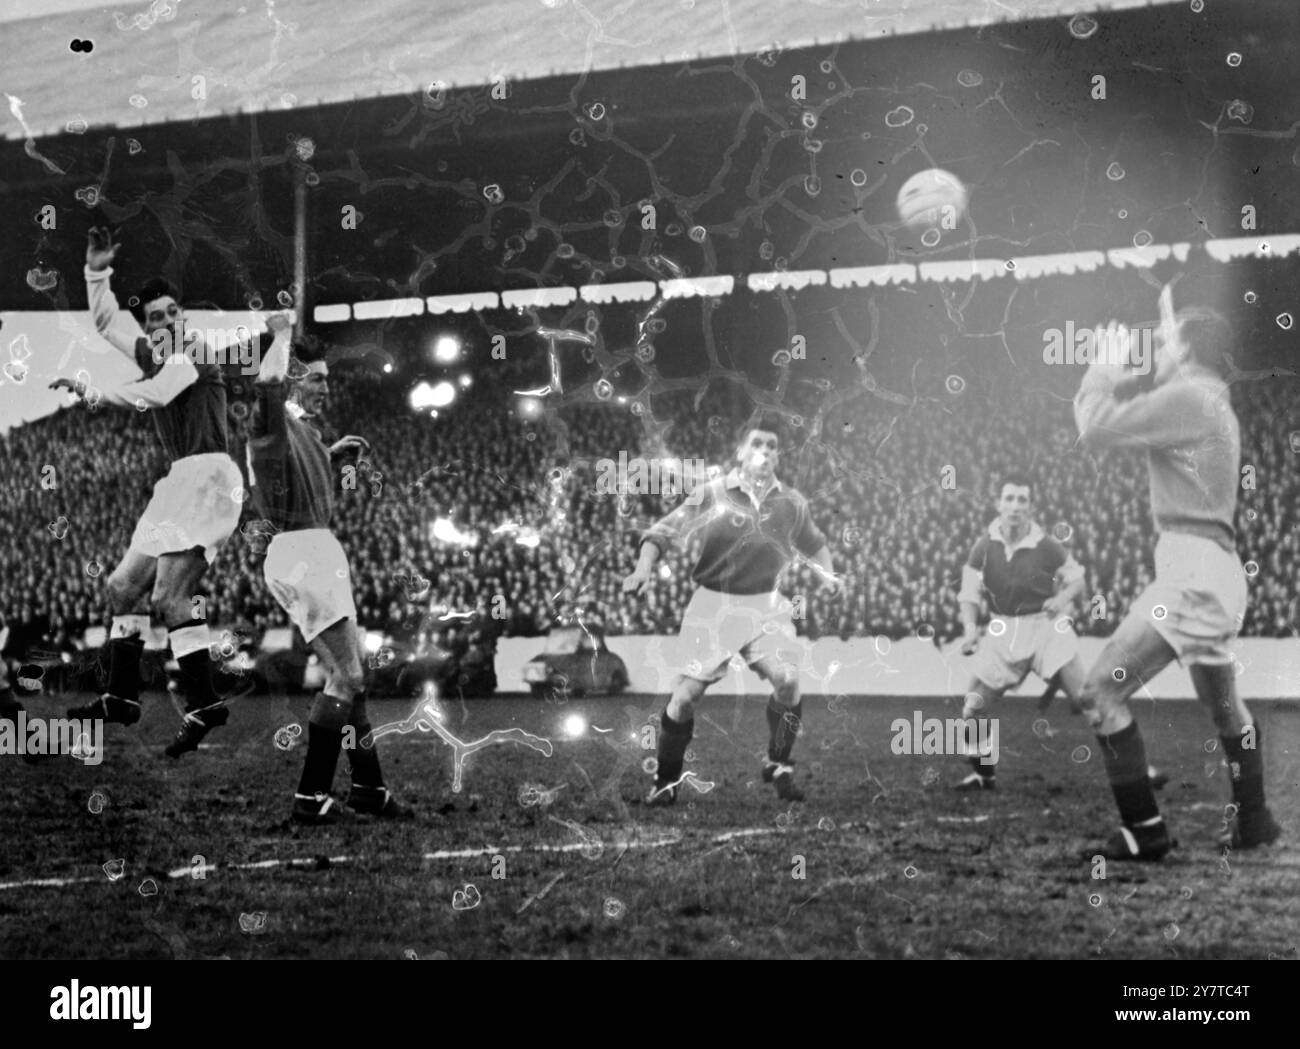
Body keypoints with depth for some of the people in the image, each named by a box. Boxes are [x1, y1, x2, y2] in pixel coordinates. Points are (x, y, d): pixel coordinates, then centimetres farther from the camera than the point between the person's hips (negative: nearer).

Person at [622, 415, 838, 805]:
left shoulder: (791, 503, 5)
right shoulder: (712, 495, -5)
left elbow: (814, 543, 25)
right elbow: (664, 531, -2)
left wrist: (827, 572, 9)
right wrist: (643, 568, -17)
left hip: (764, 605, 2)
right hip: (712, 604, -2)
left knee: (787, 680, -19)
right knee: (685, 694, -7)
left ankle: (778, 766, 4)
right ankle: (666, 782, 11)